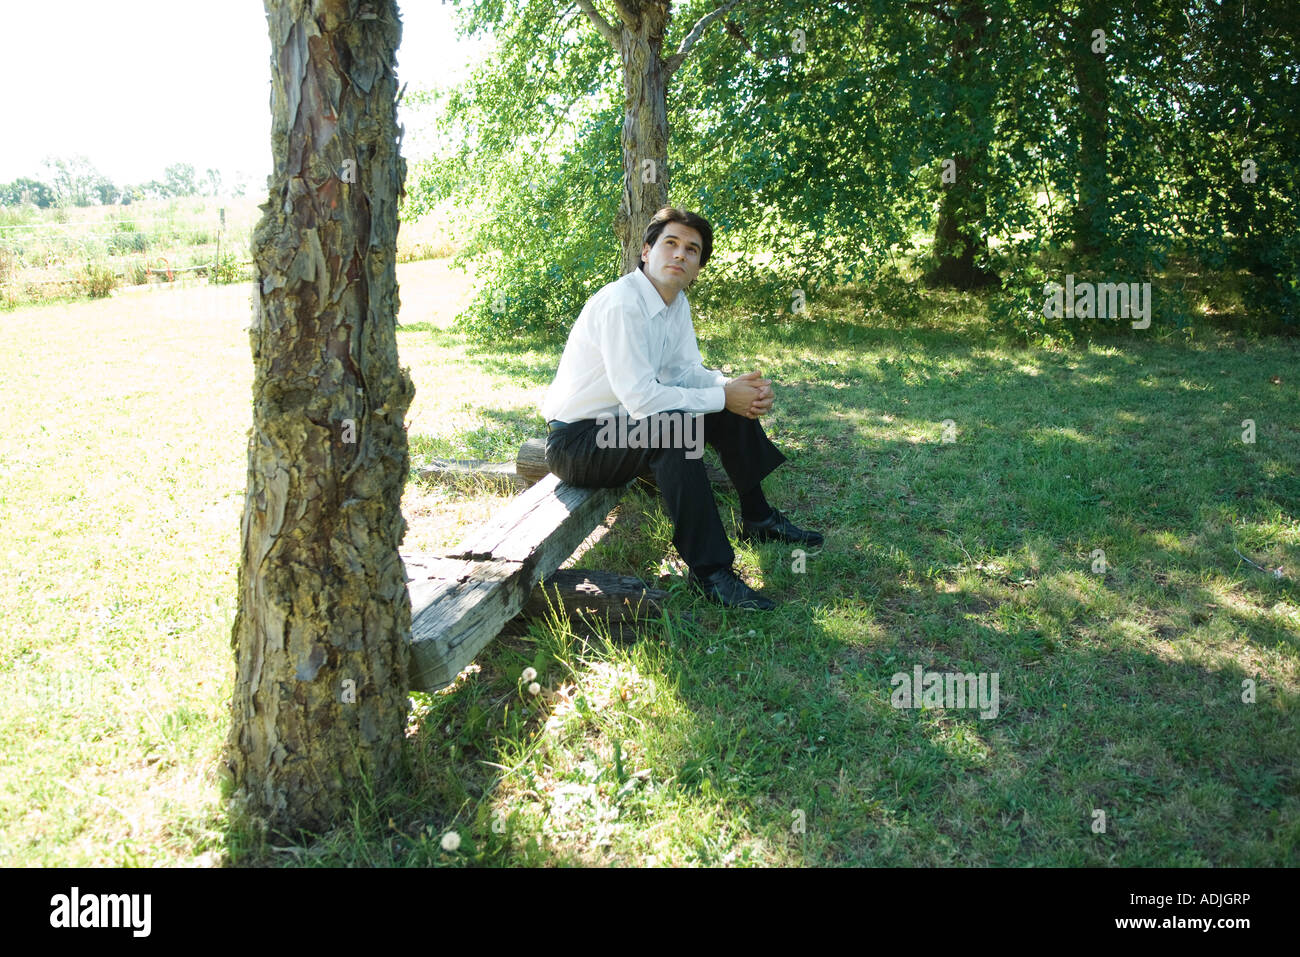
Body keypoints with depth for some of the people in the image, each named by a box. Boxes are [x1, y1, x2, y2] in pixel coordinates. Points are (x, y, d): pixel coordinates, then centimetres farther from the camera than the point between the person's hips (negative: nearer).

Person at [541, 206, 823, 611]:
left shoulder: (677, 301, 4)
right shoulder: (622, 304, -25)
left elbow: (687, 371, 9)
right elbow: (638, 396, -30)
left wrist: (737, 387, -12)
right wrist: (722, 396, -23)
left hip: (626, 423, 10)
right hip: (577, 441, -9)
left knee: (736, 405, 6)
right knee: (673, 428, -35)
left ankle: (758, 518, 19)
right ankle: (709, 569, -31)